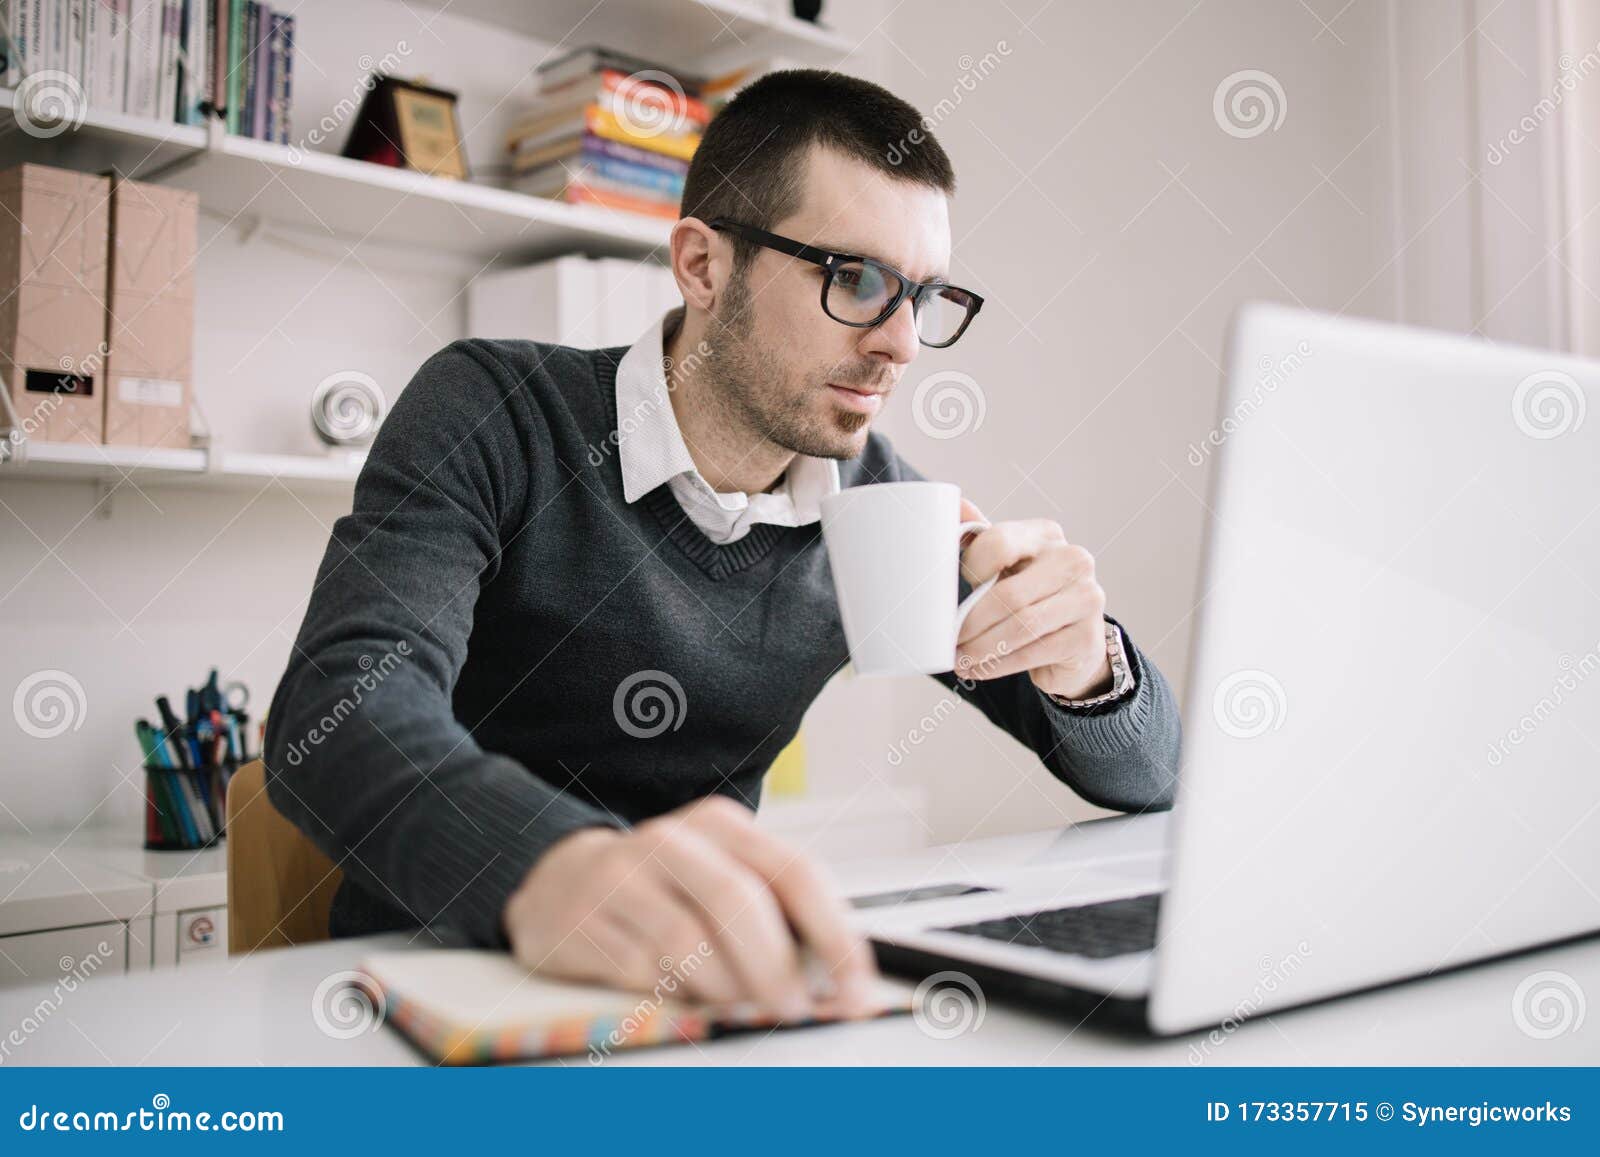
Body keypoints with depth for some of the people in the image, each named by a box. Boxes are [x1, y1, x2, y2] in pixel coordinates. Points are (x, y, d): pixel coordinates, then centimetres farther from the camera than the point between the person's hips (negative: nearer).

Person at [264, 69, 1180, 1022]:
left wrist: (1087, 667, -20)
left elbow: (1145, 775, 4)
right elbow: (343, 713, -28)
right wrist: (551, 869, -49)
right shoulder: (496, 414, -11)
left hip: (700, 984, 3)